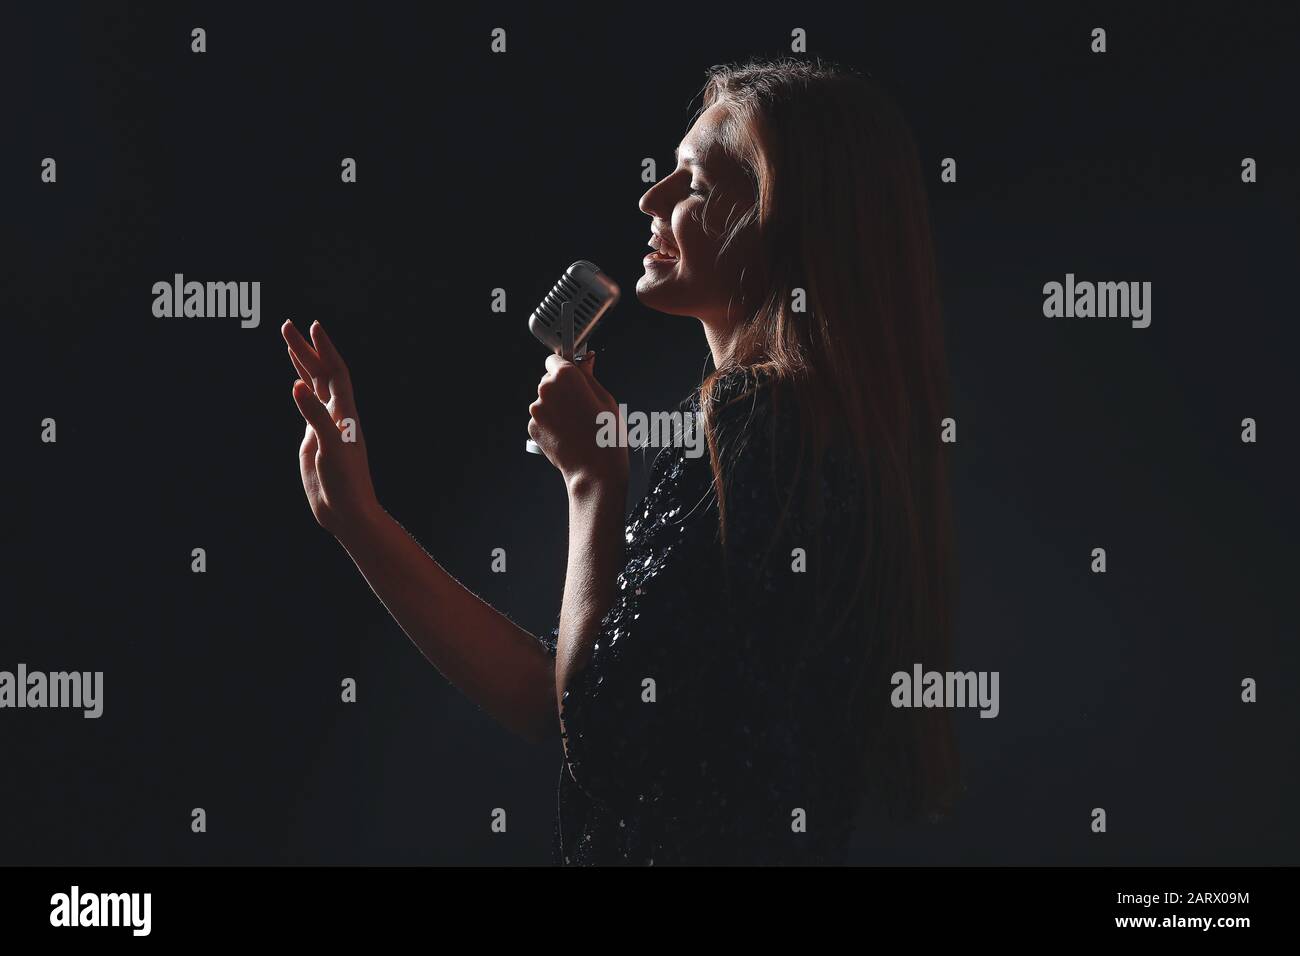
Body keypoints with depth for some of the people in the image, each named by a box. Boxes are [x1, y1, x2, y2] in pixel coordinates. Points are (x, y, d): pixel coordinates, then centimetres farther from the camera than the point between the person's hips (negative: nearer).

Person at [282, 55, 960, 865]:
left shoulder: (747, 418, -17)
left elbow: (600, 731, -15)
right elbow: (547, 697, 8)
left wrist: (593, 478, -6)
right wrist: (358, 518, 7)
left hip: (702, 845, -8)